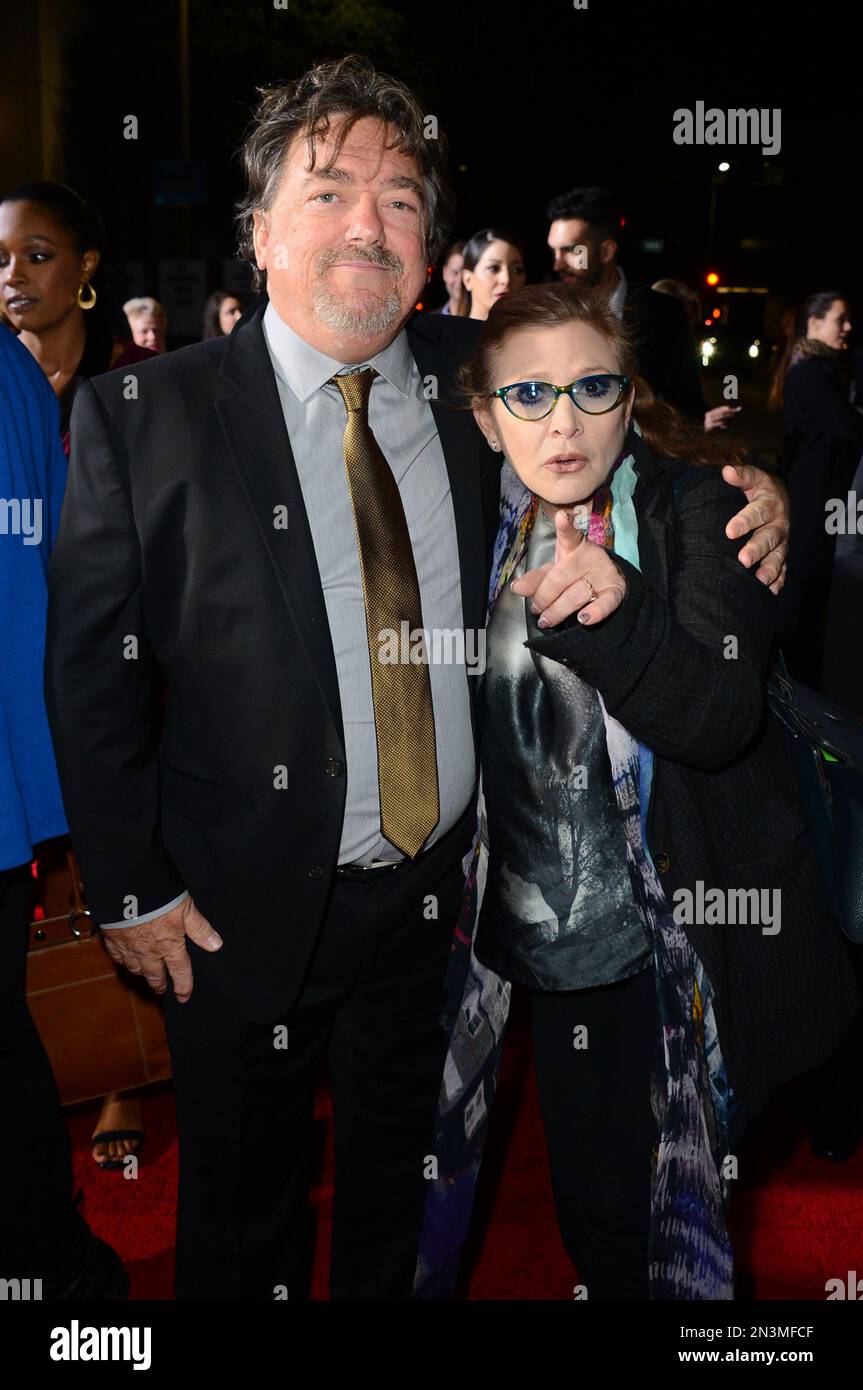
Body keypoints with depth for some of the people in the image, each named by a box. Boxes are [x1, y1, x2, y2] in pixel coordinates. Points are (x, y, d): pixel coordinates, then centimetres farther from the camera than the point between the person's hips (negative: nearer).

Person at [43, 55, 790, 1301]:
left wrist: (739, 503, -8)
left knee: (403, 1196, 24)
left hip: (446, 888, 3)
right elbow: (89, 668, -7)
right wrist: (133, 891, -7)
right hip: (246, 910, -2)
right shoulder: (145, 414, -10)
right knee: (241, 1211, 20)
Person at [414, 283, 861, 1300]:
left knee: (684, 1214, 12)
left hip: (685, 937, -3)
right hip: (552, 937, 4)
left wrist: (615, 611, -41)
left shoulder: (699, 504, -11)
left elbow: (719, 716, -26)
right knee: (590, 1215, 17)